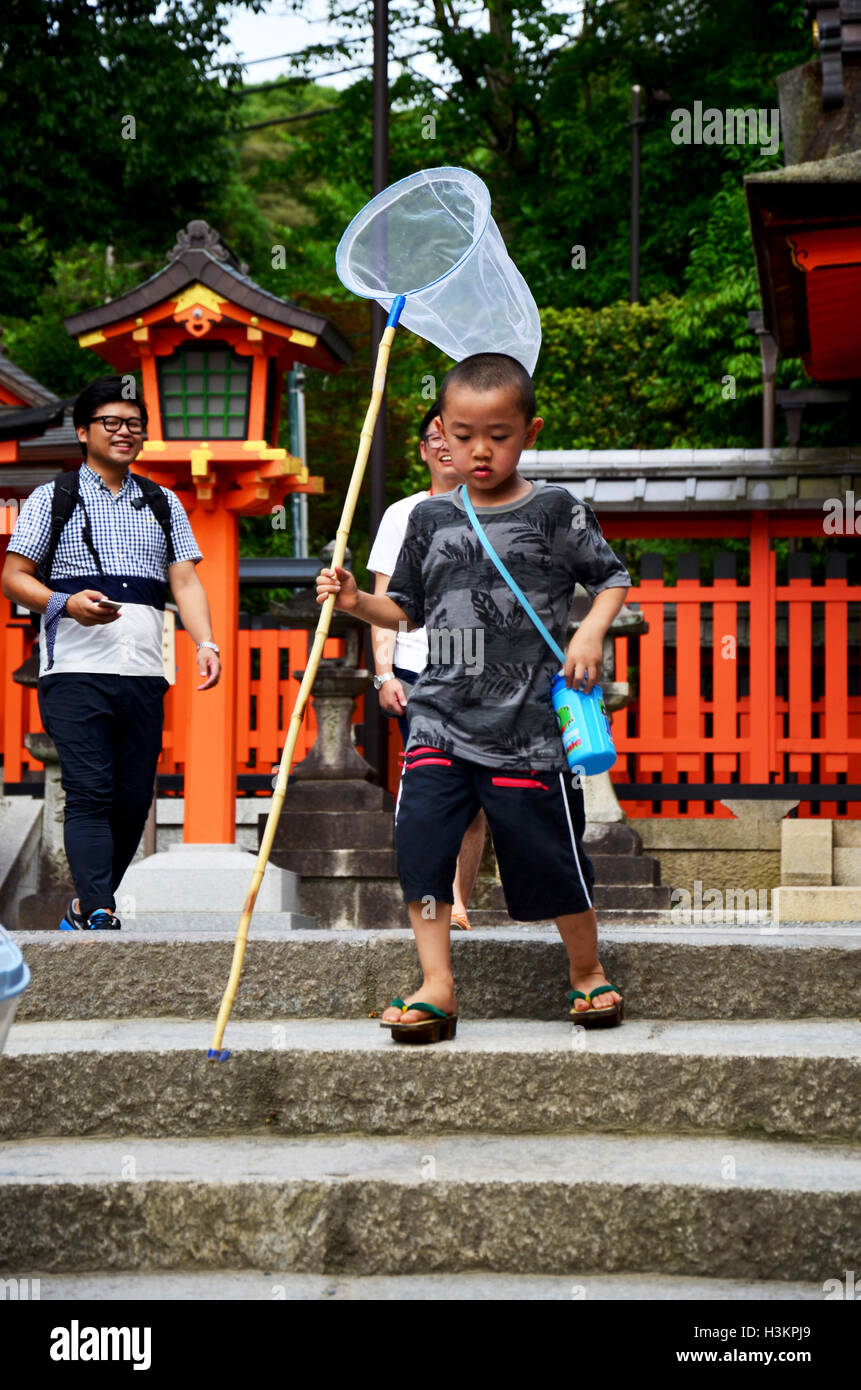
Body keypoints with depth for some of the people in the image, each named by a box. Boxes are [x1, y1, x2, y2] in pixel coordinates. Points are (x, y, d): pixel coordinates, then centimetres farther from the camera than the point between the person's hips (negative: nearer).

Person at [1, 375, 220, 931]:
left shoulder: (164, 504, 20)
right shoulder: (53, 499, 9)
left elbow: (185, 580, 11)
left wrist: (206, 642, -6)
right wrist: (65, 603, -13)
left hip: (144, 675, 4)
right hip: (76, 672, -4)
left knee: (134, 799, 3)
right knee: (90, 795, -13)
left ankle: (89, 905, 18)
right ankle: (98, 916, -18)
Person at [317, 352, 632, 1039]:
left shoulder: (555, 512, -2)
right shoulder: (430, 517, 8)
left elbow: (612, 576, 5)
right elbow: (408, 607, 18)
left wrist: (592, 632, -11)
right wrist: (359, 602, 1)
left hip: (526, 722, -3)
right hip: (442, 714, 3)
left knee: (548, 849, 1)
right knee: (420, 830, -10)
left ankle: (588, 971, 24)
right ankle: (437, 985, -4)